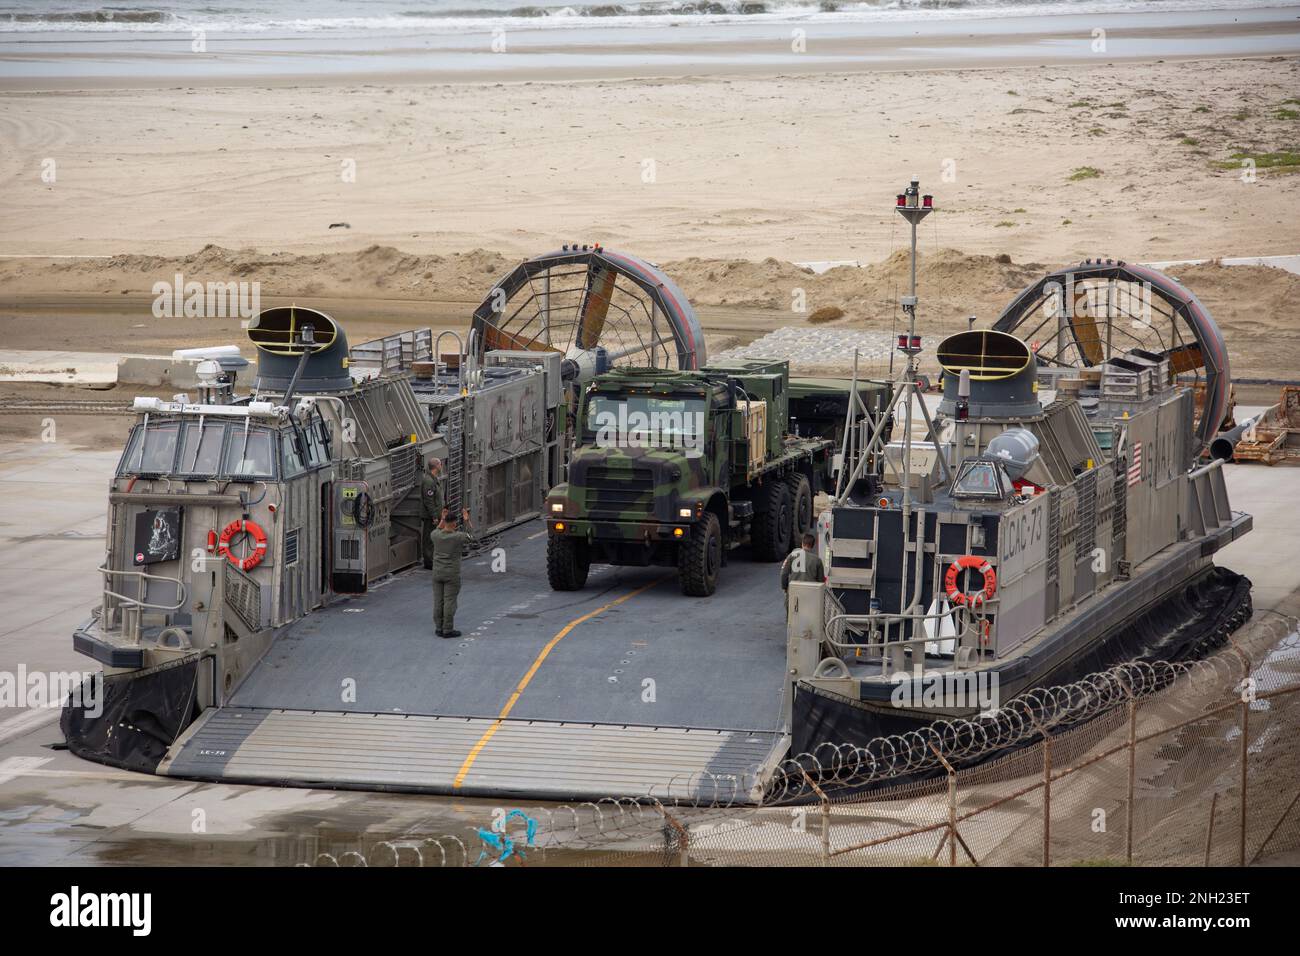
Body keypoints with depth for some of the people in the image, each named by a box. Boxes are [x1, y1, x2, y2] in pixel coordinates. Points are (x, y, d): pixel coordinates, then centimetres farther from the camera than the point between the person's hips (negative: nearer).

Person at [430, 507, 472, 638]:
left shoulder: (436, 536, -6)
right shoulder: (458, 537, -16)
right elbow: (471, 536, 6)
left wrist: (442, 519, 23)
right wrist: (467, 520, 10)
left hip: (437, 573, 4)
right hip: (452, 575, -4)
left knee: (438, 601, 9)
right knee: (450, 602, 0)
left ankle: (439, 628, 15)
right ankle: (448, 630, 1)